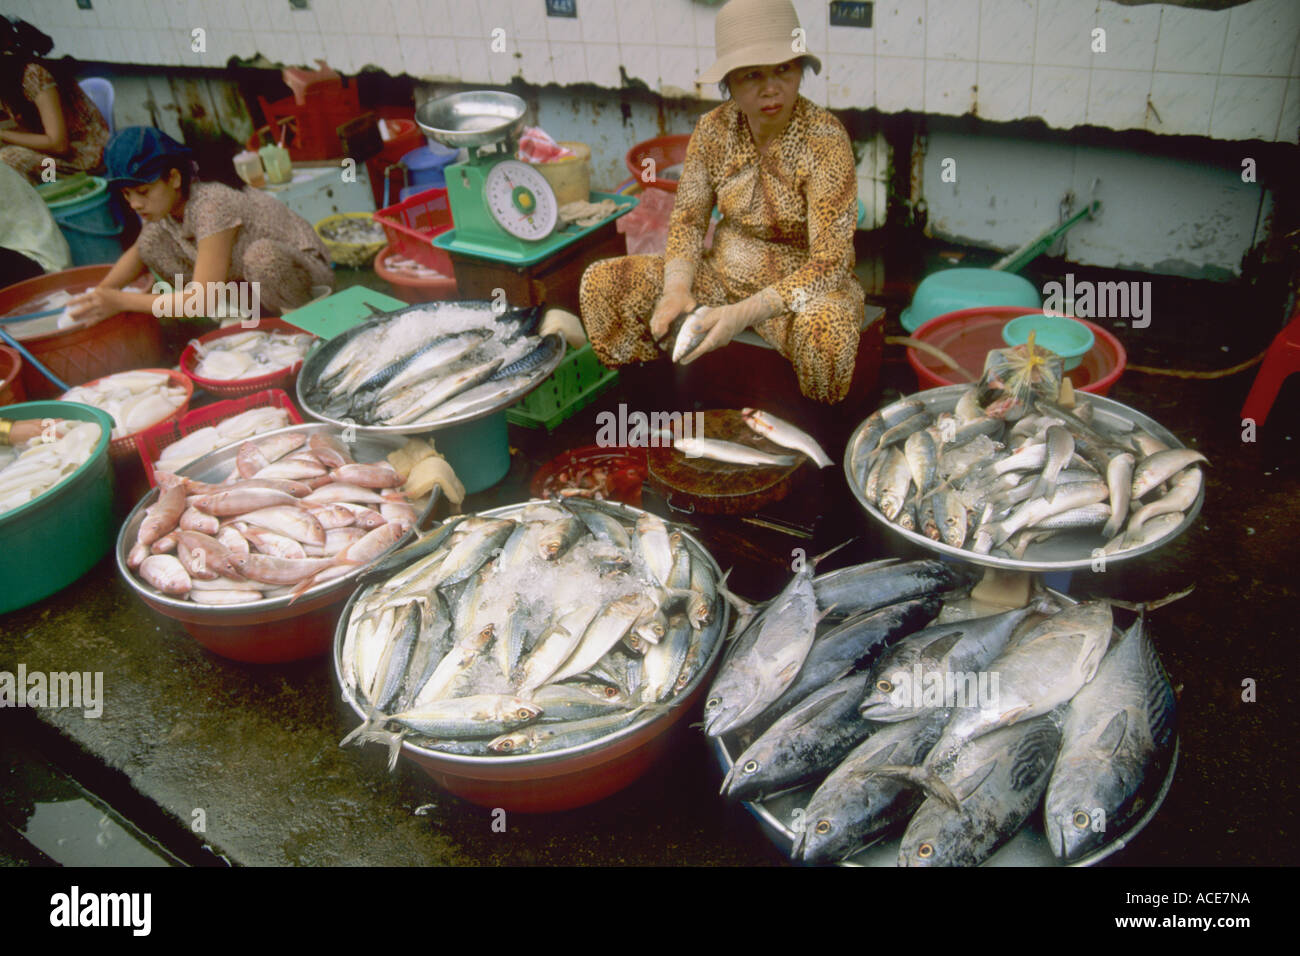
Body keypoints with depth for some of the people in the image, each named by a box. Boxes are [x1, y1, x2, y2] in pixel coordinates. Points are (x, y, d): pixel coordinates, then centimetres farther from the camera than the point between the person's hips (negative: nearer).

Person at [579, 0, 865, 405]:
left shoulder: (825, 139, -19)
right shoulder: (714, 128, -5)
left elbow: (830, 261, -23)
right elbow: (687, 219, 1)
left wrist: (747, 313, -34)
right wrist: (677, 289, -19)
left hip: (802, 284, -4)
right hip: (724, 276, 5)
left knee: (826, 327, -41)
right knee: (601, 283, -9)